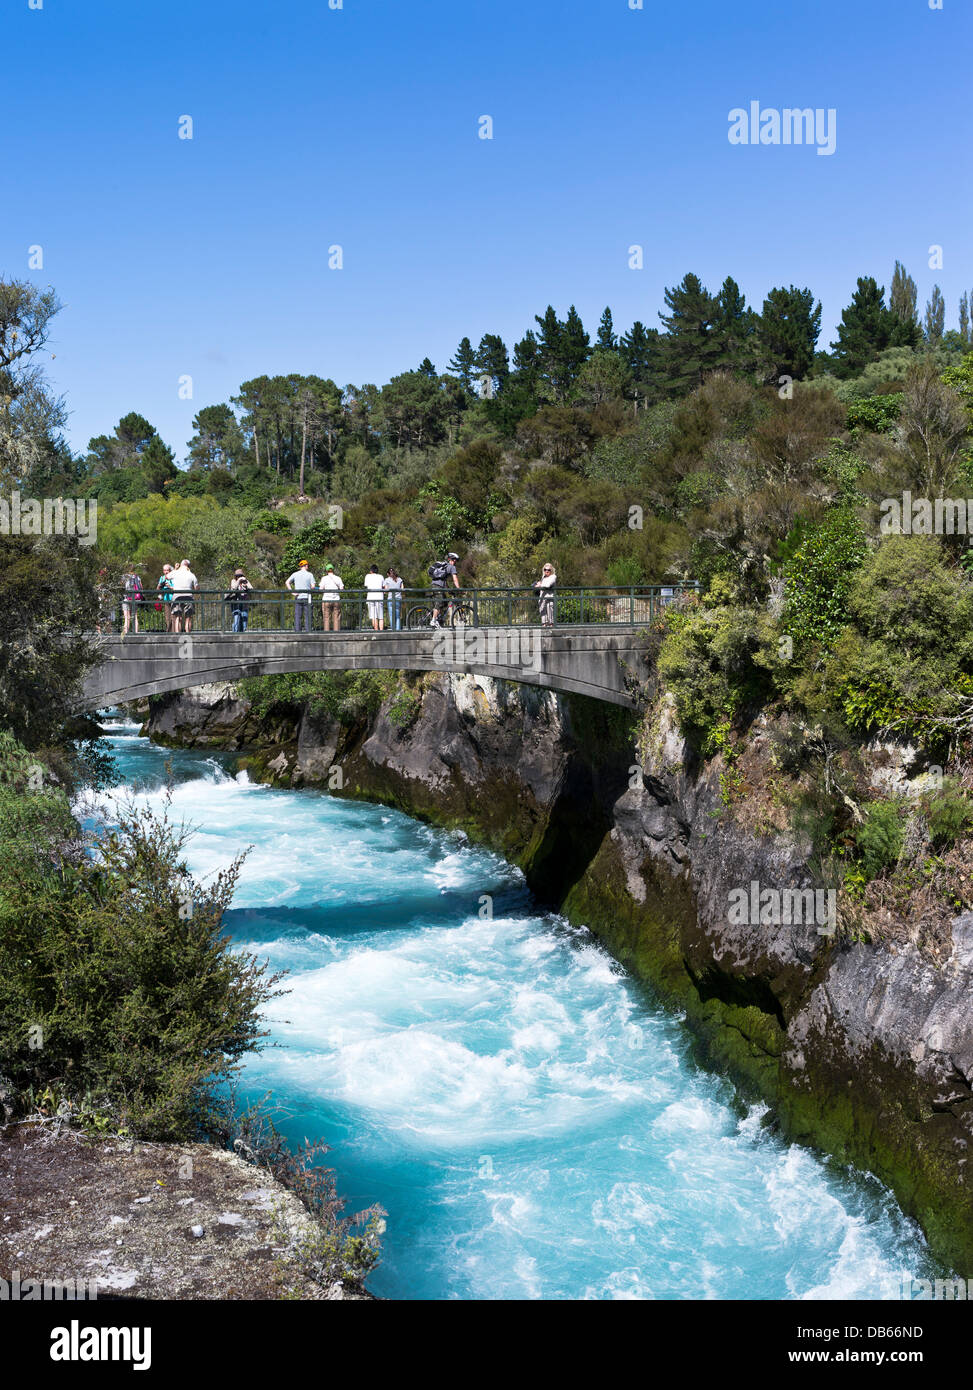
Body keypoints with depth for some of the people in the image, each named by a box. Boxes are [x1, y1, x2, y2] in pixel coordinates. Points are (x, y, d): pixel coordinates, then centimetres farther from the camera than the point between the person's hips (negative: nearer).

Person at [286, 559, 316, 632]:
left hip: (298, 597, 2)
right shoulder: (310, 574, -1)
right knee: (307, 616, 1)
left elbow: (287, 582, -2)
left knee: (297, 616, 3)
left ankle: (297, 631, 0)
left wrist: (292, 592, -3)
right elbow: (313, 586, -5)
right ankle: (307, 630, -2)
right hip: (306, 597, -2)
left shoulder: (295, 574, 6)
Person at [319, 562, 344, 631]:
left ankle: (327, 632, -4)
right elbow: (341, 589, 4)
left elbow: (321, 589, -7)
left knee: (327, 618, 0)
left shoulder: (324, 578, -2)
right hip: (336, 600, 2)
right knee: (336, 618, 4)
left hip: (326, 600, -2)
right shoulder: (338, 578, 5)